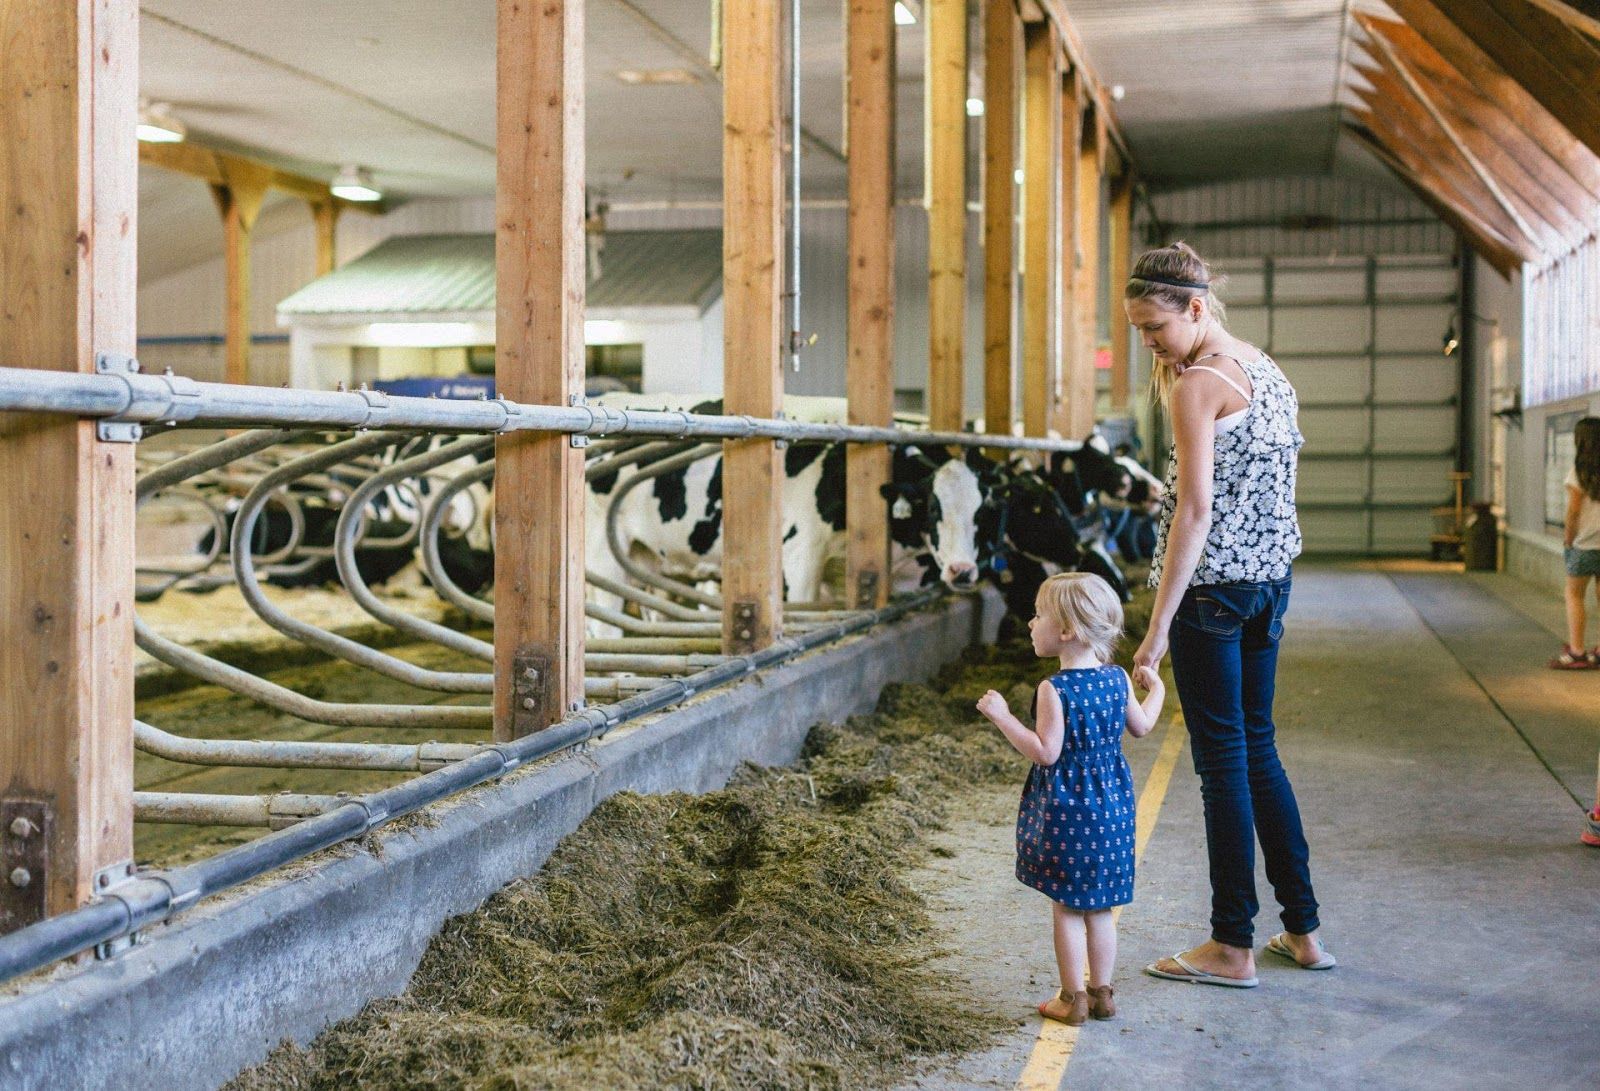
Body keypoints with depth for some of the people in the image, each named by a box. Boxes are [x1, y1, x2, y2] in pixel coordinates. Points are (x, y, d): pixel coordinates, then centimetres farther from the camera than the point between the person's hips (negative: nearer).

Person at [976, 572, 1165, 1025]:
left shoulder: (1055, 689, -19)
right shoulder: (1118, 679, 0)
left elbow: (1046, 752, -21)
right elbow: (1141, 727, 13)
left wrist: (1001, 716, -16)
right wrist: (1155, 690, 30)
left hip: (1067, 808, -6)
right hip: (1111, 803, 6)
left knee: (1066, 907, 5)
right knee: (1100, 906, 15)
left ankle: (1072, 999, 11)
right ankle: (1101, 993, 21)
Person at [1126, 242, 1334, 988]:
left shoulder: (1197, 383, -14)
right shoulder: (1268, 373, 13)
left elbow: (1195, 509, -21)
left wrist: (1158, 624, -21)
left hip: (1212, 583, -9)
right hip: (1271, 576, 9)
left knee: (1222, 758, -2)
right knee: (1258, 746, 16)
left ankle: (1233, 947, 6)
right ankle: (1303, 930, 21)